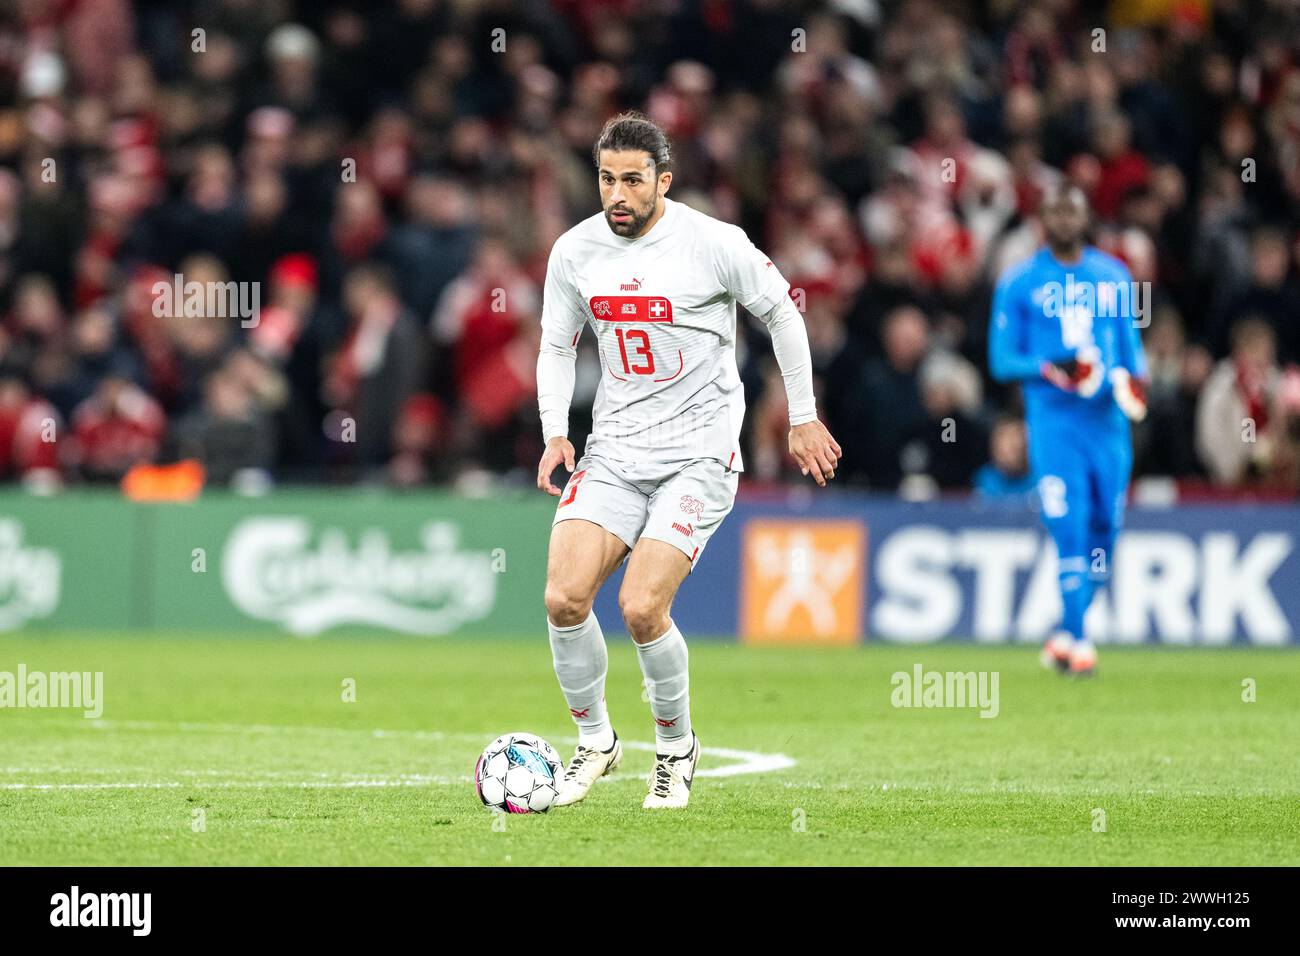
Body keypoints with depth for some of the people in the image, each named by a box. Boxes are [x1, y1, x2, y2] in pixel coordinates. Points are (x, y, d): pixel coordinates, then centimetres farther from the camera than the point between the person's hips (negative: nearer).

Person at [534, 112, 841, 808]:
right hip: (614, 452, 4)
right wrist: (555, 433, 0)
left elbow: (783, 313, 2)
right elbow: (556, 346, 15)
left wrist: (802, 418, 8)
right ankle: (594, 740, 11)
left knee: (641, 607, -18)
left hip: (699, 455, -4)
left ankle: (676, 746, 8)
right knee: (564, 597, -13)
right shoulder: (575, 252, 1)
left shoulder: (715, 244, -12)